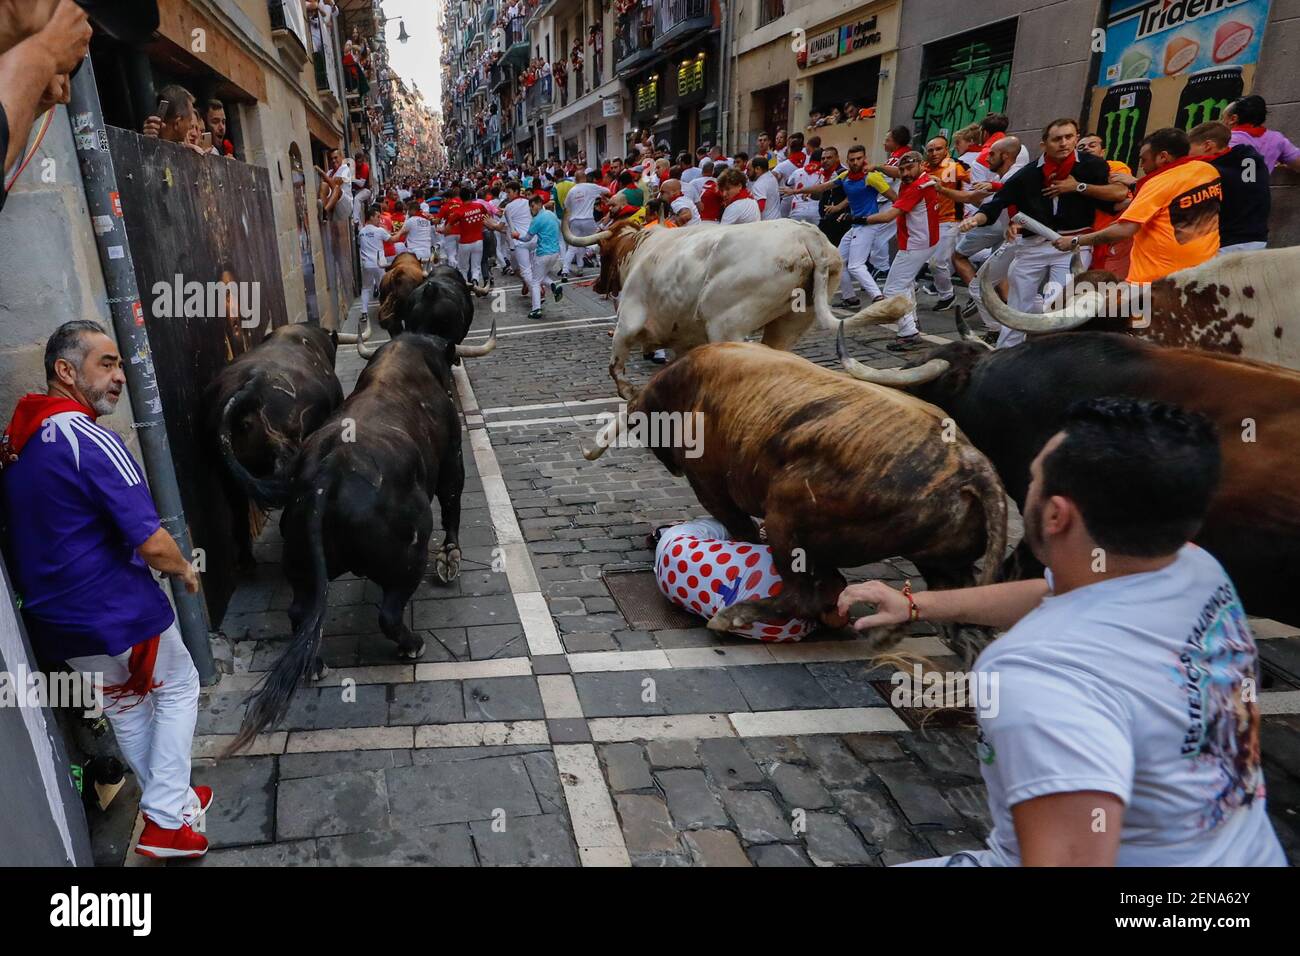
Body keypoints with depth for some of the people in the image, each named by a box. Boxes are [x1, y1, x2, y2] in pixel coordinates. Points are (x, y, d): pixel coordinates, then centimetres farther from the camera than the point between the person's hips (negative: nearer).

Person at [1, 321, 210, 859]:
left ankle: (172, 800, 38)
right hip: (117, 612, -8)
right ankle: (165, 820, 15)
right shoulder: (89, 441, -23)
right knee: (178, 689, 14)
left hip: (53, 618, 8)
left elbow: (46, 532, 14)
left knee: (124, 705, 22)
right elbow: (152, 543, -27)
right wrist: (185, 571, -7)